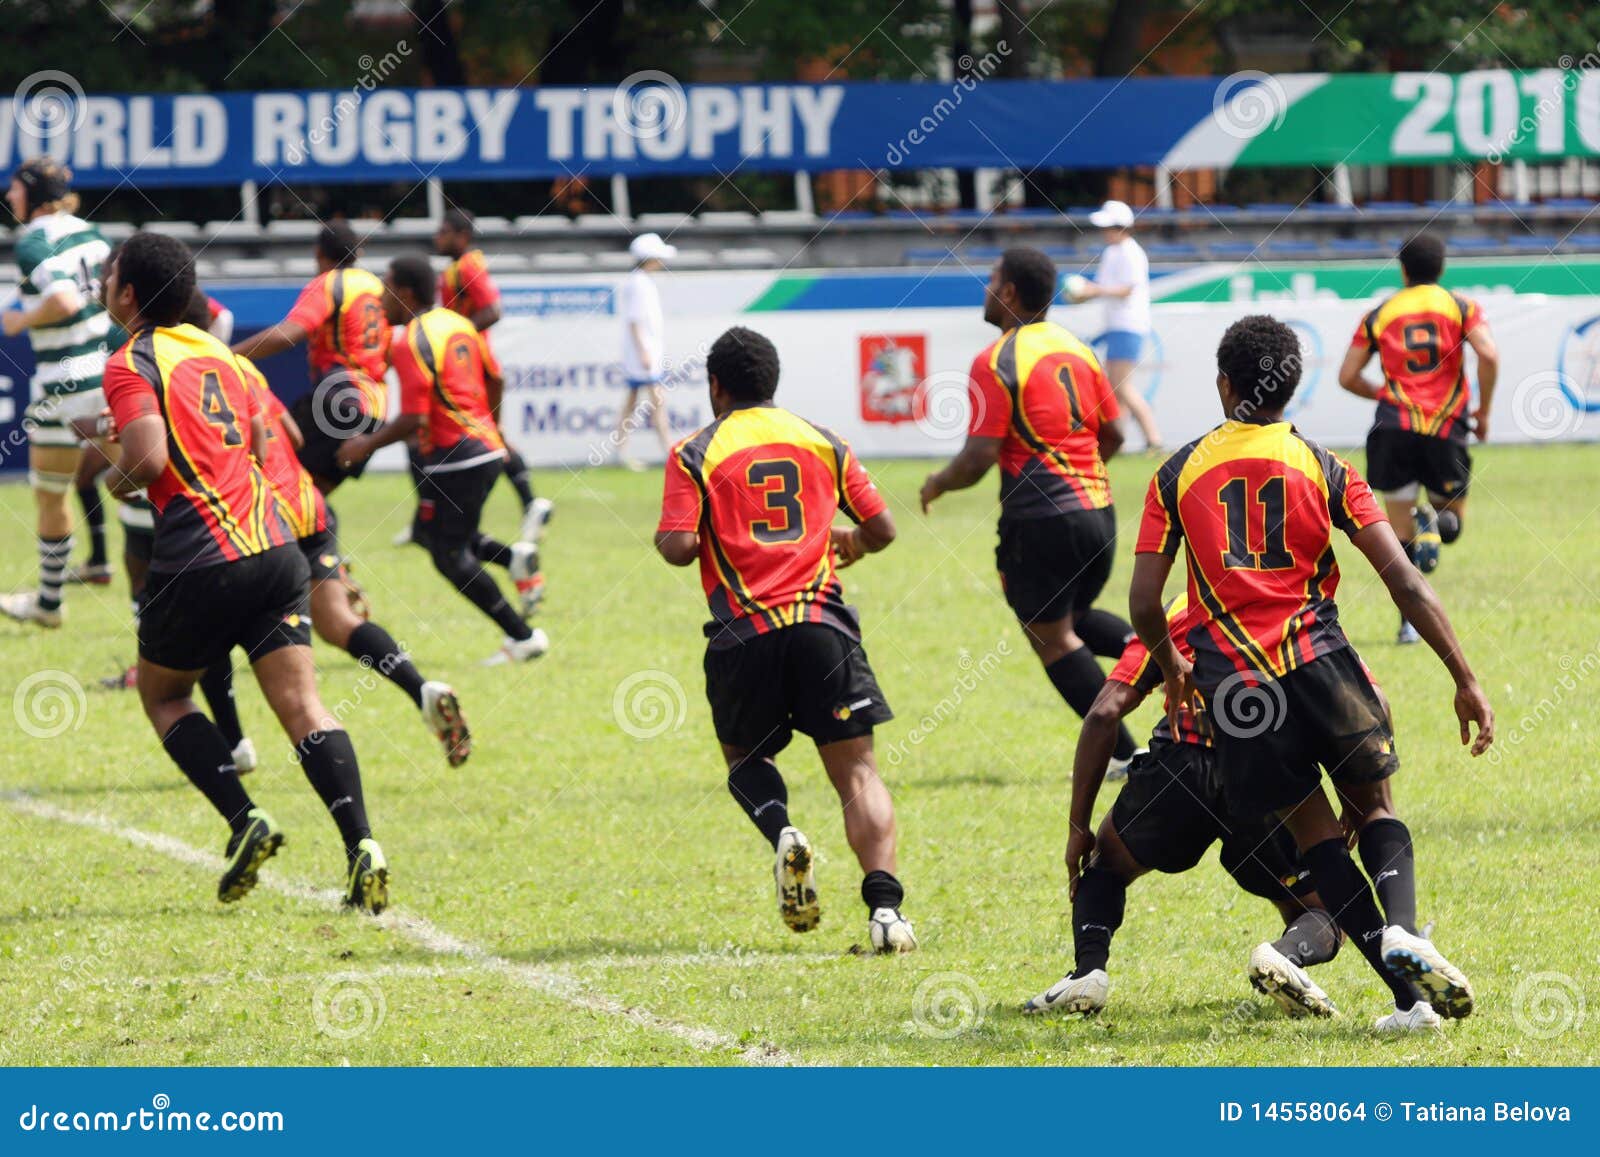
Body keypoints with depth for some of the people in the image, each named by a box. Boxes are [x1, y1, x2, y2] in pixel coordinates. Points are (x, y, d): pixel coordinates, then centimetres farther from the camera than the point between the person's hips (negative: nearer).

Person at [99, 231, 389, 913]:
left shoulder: (131, 365, -5)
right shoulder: (215, 351, 17)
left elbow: (148, 457, -19)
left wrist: (116, 480, 1)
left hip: (199, 561, -6)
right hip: (275, 548, 6)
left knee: (163, 696, 17)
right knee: (300, 705, 0)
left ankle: (245, 821, 0)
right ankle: (361, 845, -17)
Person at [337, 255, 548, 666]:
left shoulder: (411, 343, -18)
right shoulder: (457, 324, 8)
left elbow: (415, 419, -22)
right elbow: (494, 379, 18)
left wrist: (367, 445, -9)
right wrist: (492, 429, 33)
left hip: (453, 459, -9)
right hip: (486, 447, 9)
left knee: (449, 555, 2)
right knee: (435, 534, 24)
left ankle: (522, 636, 3)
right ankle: (515, 557, 4)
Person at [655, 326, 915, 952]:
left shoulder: (695, 453, 3)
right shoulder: (822, 442, 12)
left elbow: (678, 546, -8)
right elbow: (882, 528, 14)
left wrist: (665, 539, 15)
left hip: (743, 635, -1)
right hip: (823, 623, 1)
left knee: (745, 758, 22)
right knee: (856, 770, 1)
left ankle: (782, 833, -10)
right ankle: (884, 906, -17)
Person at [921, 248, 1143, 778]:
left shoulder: (996, 362, -13)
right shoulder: (1075, 349, 10)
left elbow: (977, 459, -16)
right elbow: (1112, 436, 15)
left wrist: (938, 483, 3)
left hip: (1040, 517, -8)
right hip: (1097, 510, 8)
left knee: (1052, 639, 4)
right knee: (1073, 619, 25)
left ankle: (1122, 753, 2)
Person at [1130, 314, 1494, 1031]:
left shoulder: (1179, 474, 8)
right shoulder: (1323, 468, 6)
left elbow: (1143, 606, 5)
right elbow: (1405, 584, -1)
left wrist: (1174, 670, 25)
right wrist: (1465, 681, 3)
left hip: (1233, 677, 0)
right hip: (1319, 662, 0)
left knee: (1313, 830, 10)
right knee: (1375, 809, 15)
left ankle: (1407, 987, -4)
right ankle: (1403, 933, -16)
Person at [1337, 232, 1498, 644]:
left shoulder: (1379, 314, 11)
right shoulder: (1461, 307, 7)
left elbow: (1348, 376, 10)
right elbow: (1488, 355, -10)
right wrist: (1483, 410, 3)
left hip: (1395, 425, 1)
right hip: (1445, 428, -1)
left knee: (1399, 532, 8)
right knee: (1451, 520, 16)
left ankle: (1410, 622, -5)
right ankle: (1432, 526, -22)